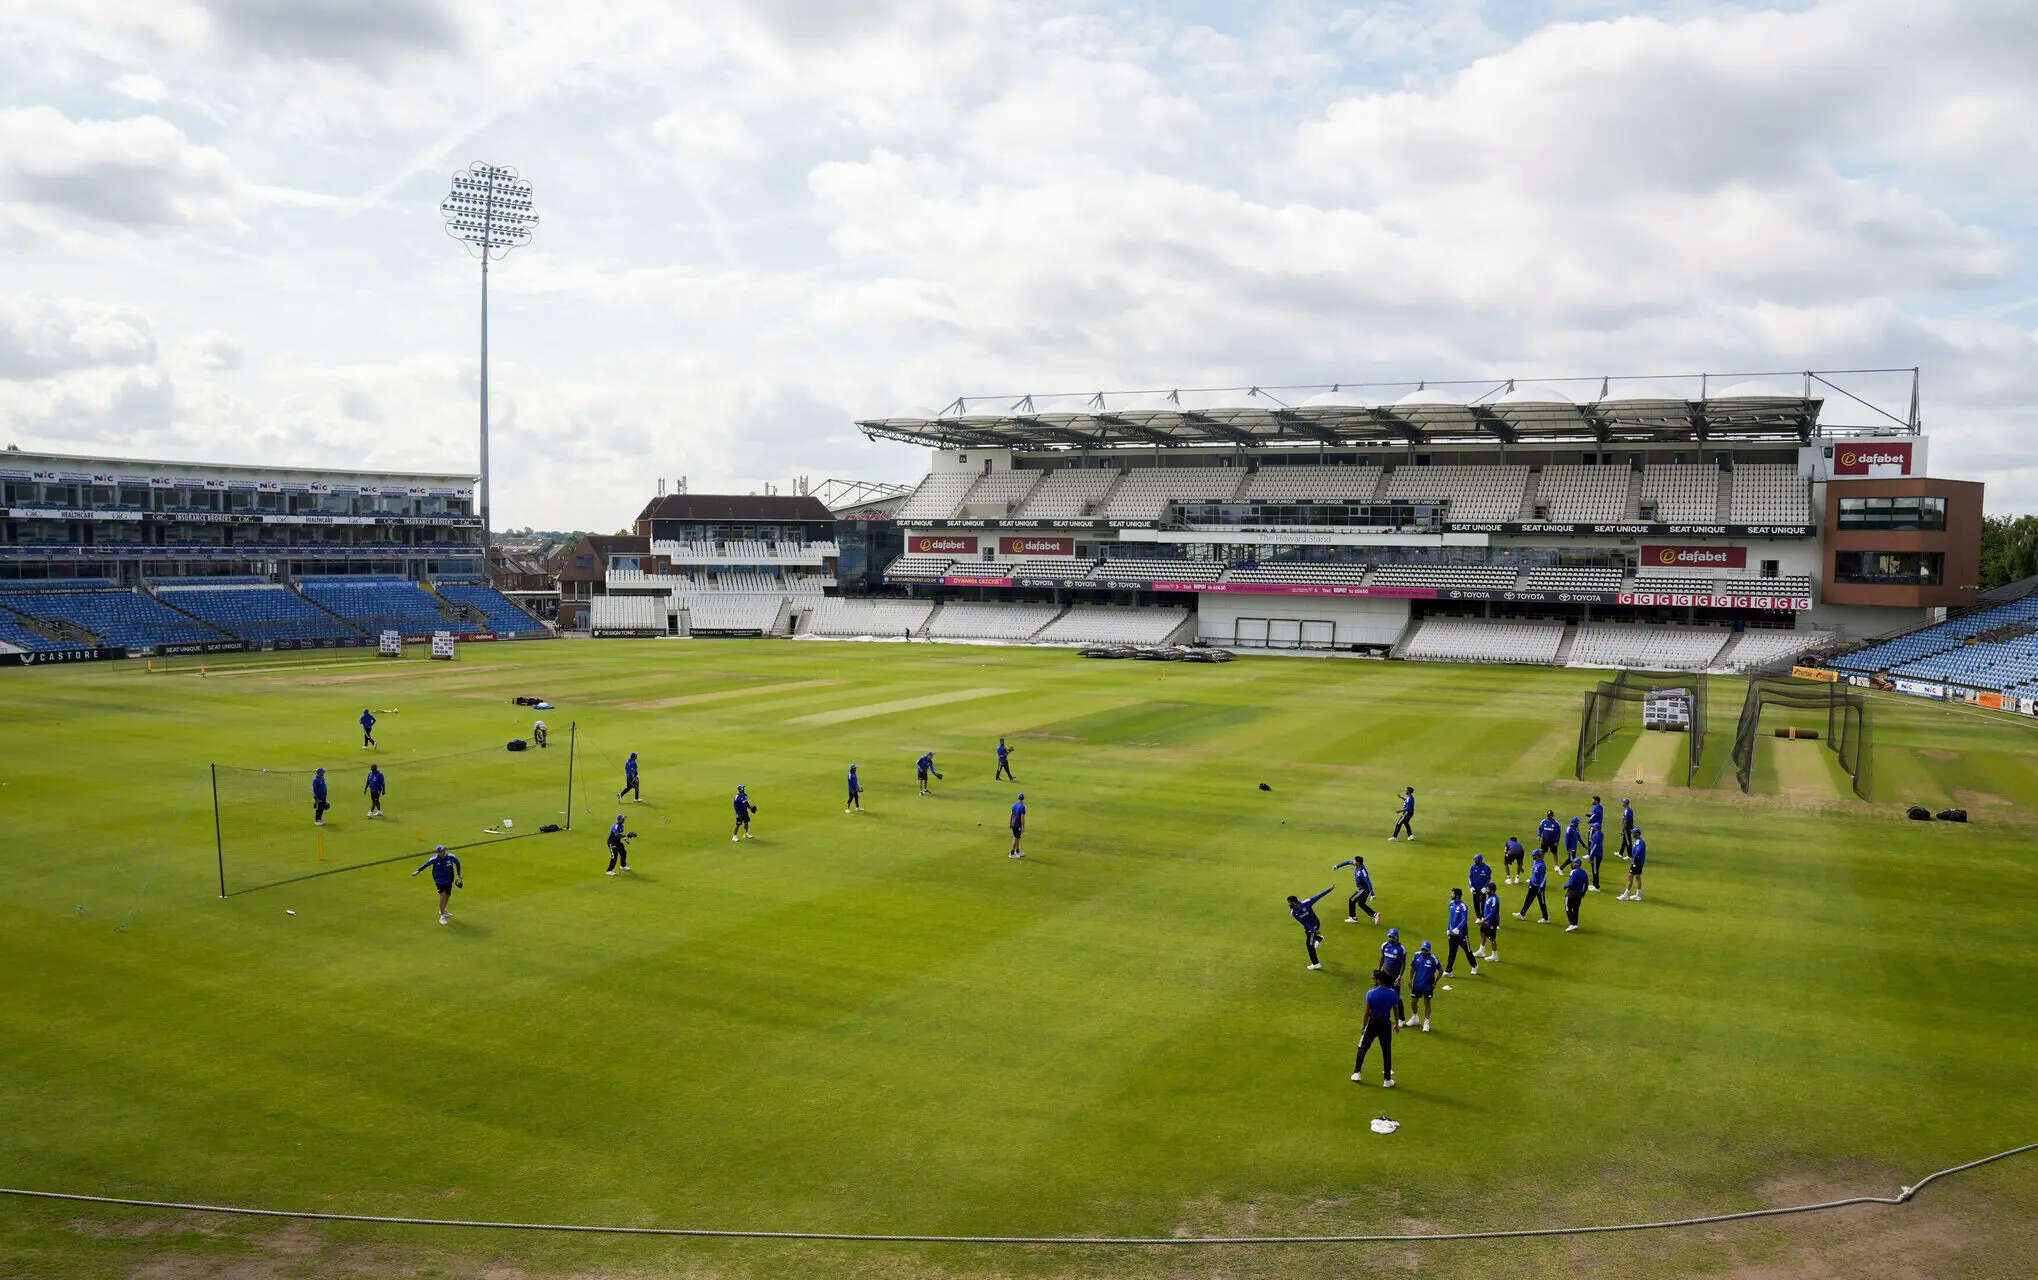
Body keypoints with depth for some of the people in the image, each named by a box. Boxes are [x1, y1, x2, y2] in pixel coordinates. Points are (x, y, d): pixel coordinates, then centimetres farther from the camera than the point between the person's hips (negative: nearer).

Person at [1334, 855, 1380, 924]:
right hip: (1361, 889, 10)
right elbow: (1348, 862, 8)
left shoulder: (1363, 872, -31)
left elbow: (1368, 882, -33)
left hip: (1364, 889, -10)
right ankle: (1375, 915, 17)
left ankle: (1353, 918, 6)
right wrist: (1337, 866, 13)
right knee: (1361, 904, 17)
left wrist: (1372, 894, -37)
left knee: (1352, 900, -5)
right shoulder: (1357, 864, -7)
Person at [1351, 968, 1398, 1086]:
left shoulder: (1370, 993, -14)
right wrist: (1396, 1024, 17)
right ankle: (1387, 1079, 16)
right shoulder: (1392, 993, -7)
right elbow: (1396, 1010, 2)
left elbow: (1367, 1012, -11)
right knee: (1387, 1051, 11)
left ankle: (1356, 1073, 14)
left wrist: (1364, 1026, 1)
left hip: (1373, 1023, -2)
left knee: (1363, 1047, 13)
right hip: (1386, 1024, 2)